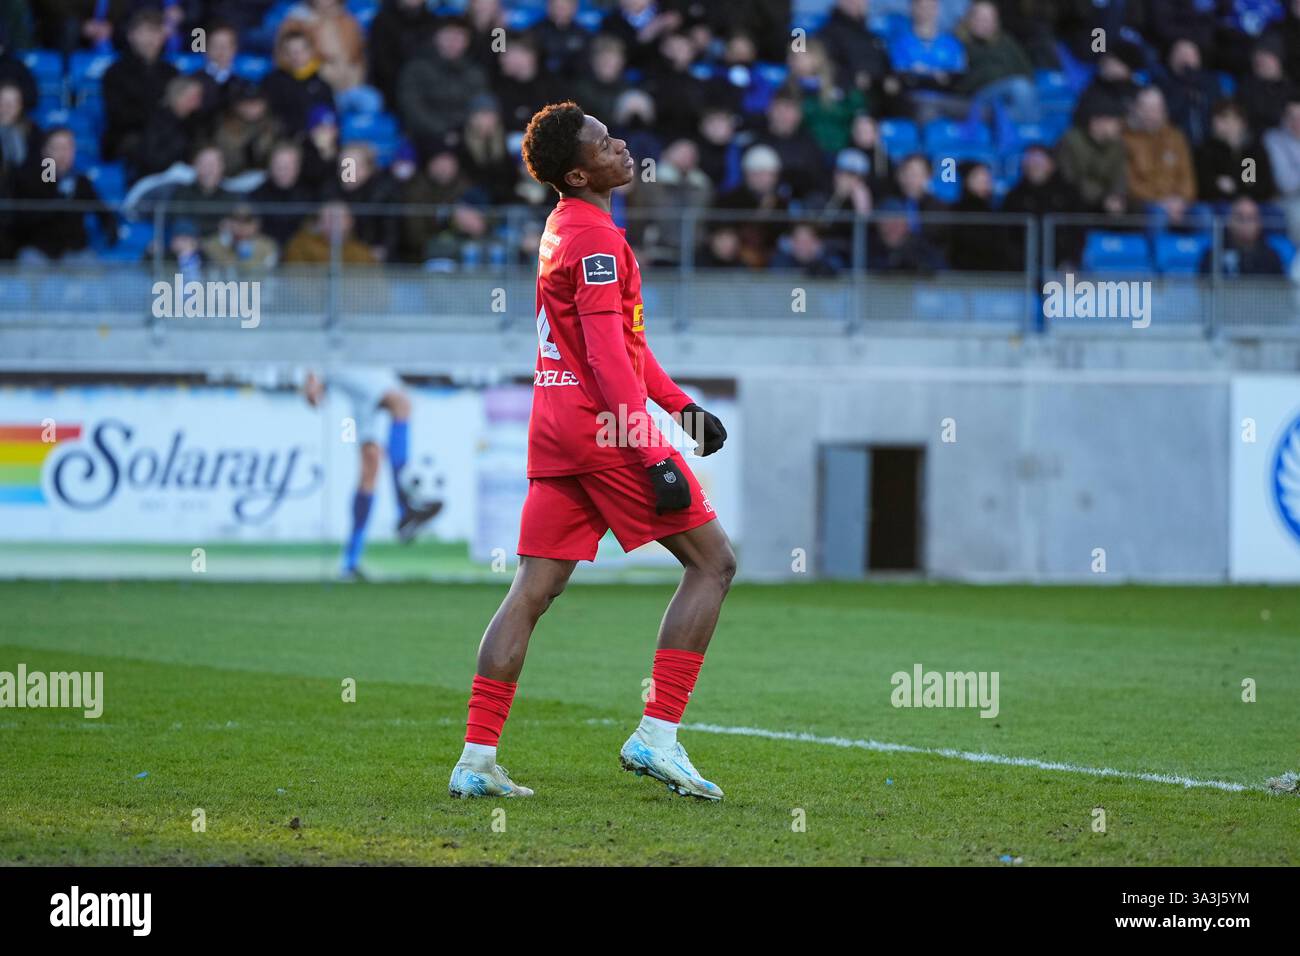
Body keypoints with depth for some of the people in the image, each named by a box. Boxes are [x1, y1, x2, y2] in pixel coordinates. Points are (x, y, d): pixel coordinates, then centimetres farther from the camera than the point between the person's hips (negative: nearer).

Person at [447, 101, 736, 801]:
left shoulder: (565, 227, 18)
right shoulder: (595, 238, -13)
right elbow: (608, 358, -19)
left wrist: (680, 404, 23)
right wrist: (655, 457, -21)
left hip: (554, 429, 9)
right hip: (604, 427, -9)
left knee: (533, 590, 7)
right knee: (713, 562, 0)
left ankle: (476, 760, 2)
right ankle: (657, 736, -5)